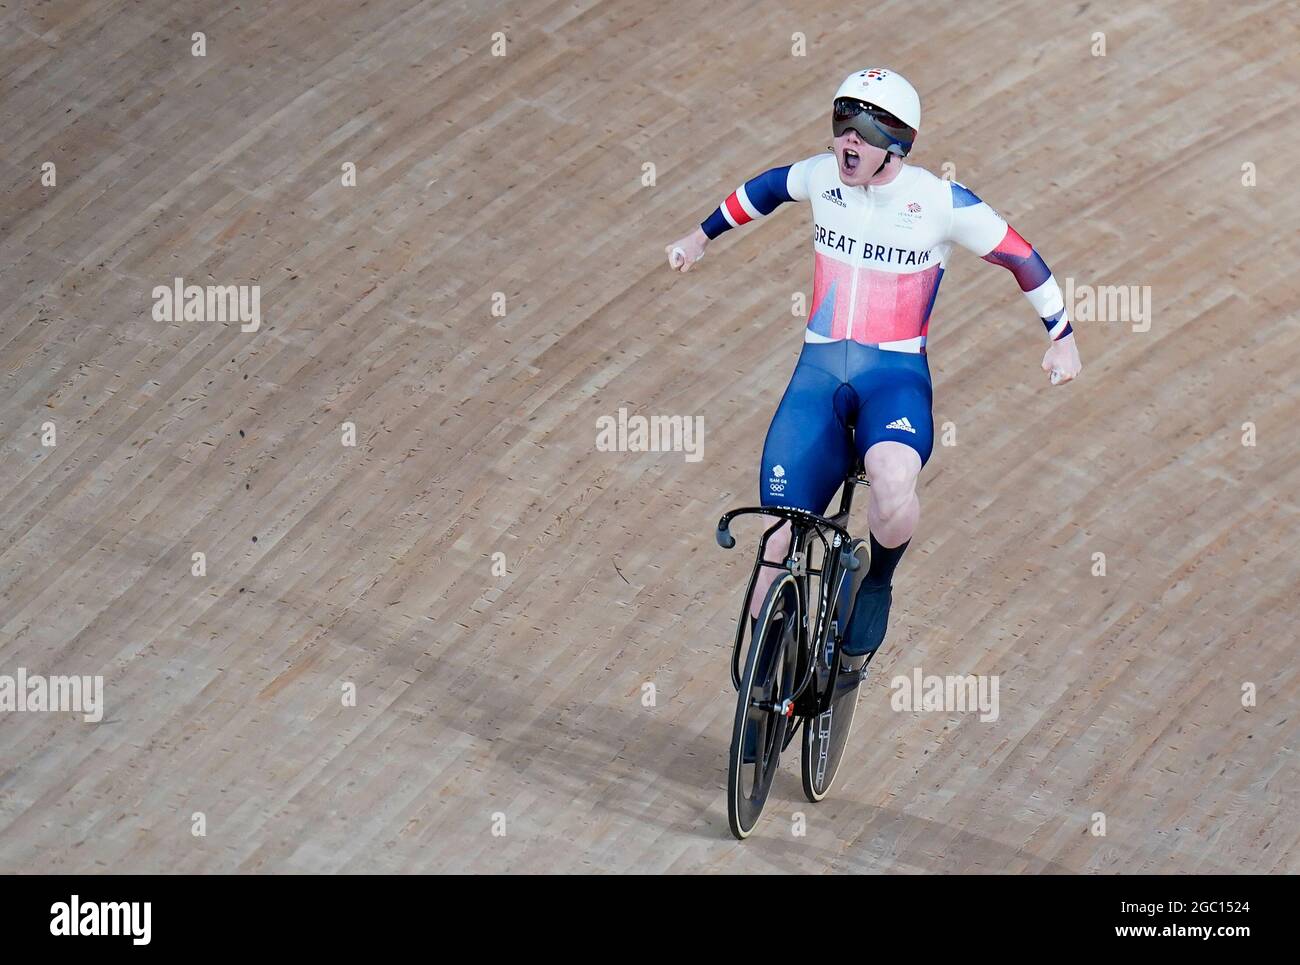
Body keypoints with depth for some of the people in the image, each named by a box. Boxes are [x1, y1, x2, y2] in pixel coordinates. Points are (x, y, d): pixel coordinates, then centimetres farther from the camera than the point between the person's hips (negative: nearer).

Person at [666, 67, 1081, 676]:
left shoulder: (942, 203, -8)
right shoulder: (820, 177, 1)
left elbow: (1019, 257, 4)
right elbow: (766, 188, 23)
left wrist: (1061, 337, 11)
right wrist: (701, 237, 34)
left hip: (896, 375, -3)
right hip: (818, 373, 3)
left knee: (894, 487, -36)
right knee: (783, 539, -7)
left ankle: (872, 592, -4)